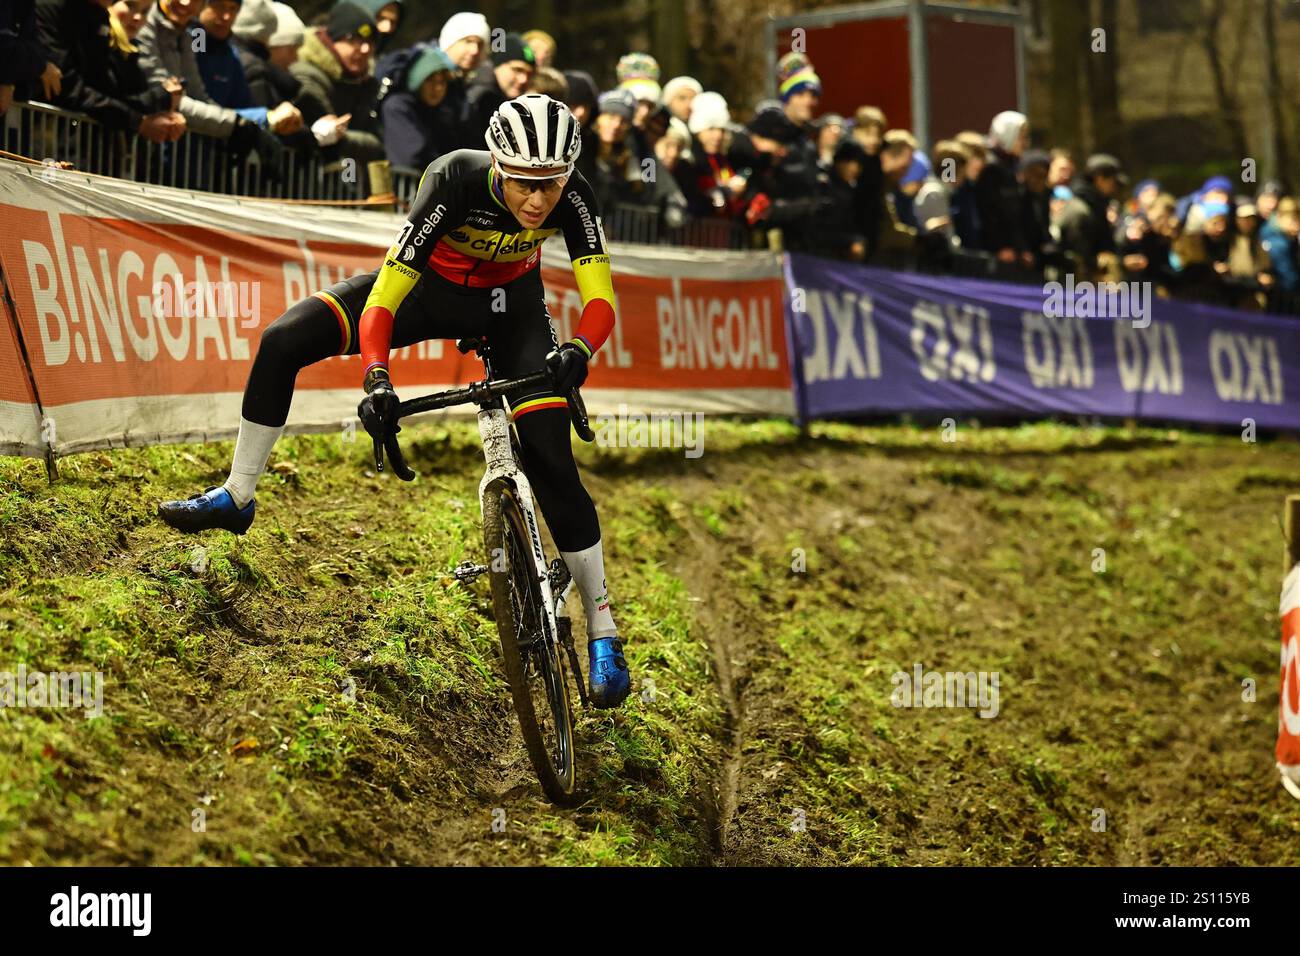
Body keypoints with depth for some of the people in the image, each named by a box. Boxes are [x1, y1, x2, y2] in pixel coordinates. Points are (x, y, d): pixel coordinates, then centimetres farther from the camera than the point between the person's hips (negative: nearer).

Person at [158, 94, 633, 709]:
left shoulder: (572, 198, -30)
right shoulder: (456, 182, -36)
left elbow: (601, 300, -34)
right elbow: (383, 298, -37)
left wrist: (579, 350, -56)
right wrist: (376, 379, -52)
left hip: (510, 305, 0)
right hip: (432, 286, 0)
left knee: (551, 463, -14)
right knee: (282, 342, -19)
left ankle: (602, 631, -2)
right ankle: (236, 497, -1)